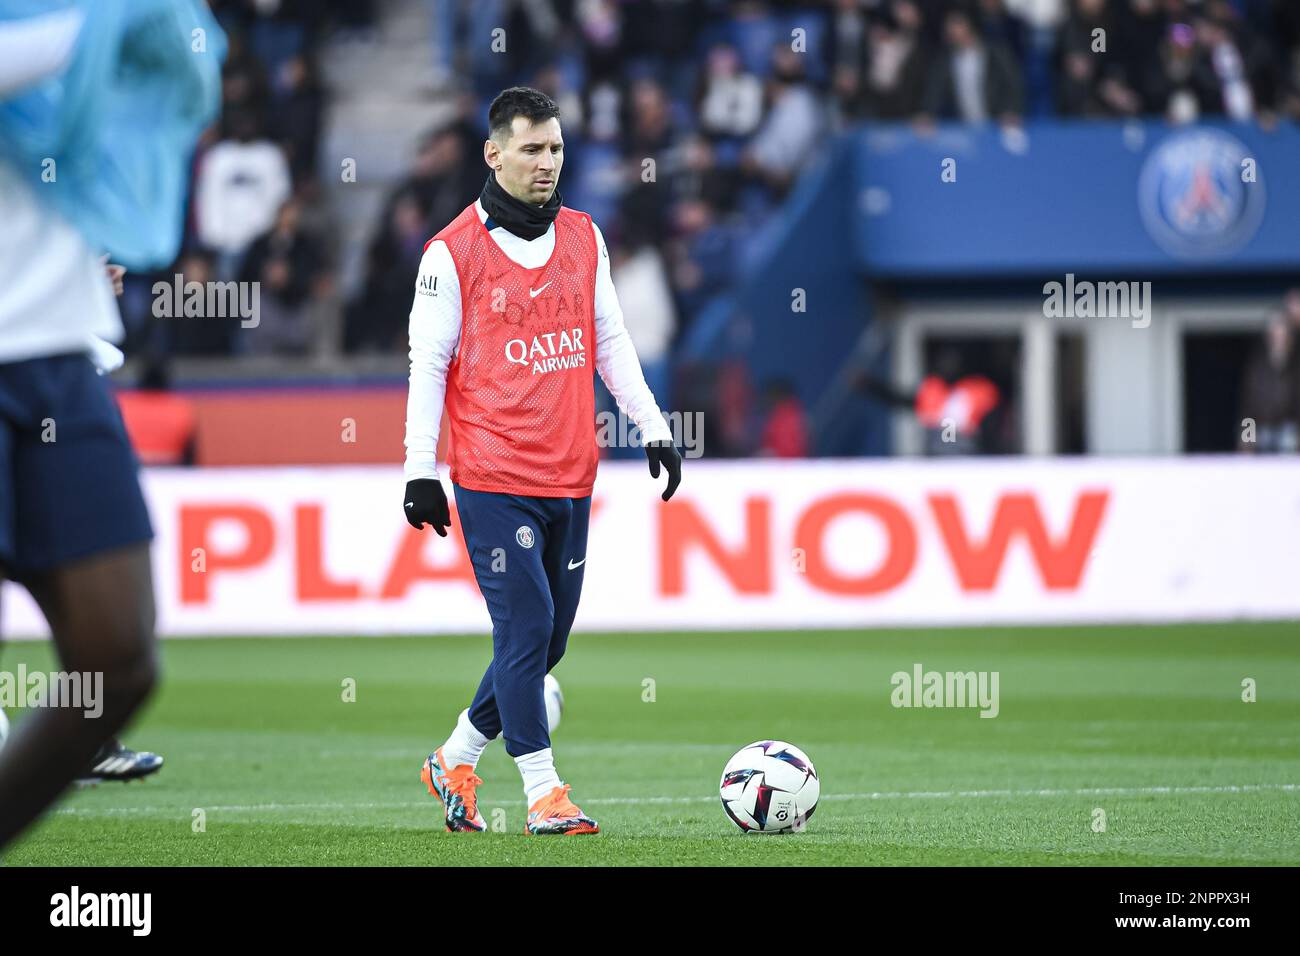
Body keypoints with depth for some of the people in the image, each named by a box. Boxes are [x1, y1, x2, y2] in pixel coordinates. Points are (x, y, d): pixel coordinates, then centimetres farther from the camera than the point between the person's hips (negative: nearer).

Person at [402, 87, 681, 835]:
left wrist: (653, 427, 8)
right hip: (494, 479, -6)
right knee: (526, 627, -10)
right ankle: (544, 793, -4)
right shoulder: (454, 252, -4)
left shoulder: (584, 238, 11)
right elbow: (428, 363, -3)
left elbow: (611, 341, 16)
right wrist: (421, 470, -7)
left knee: (547, 638, 9)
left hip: (571, 478, 6)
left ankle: (457, 761, 25)